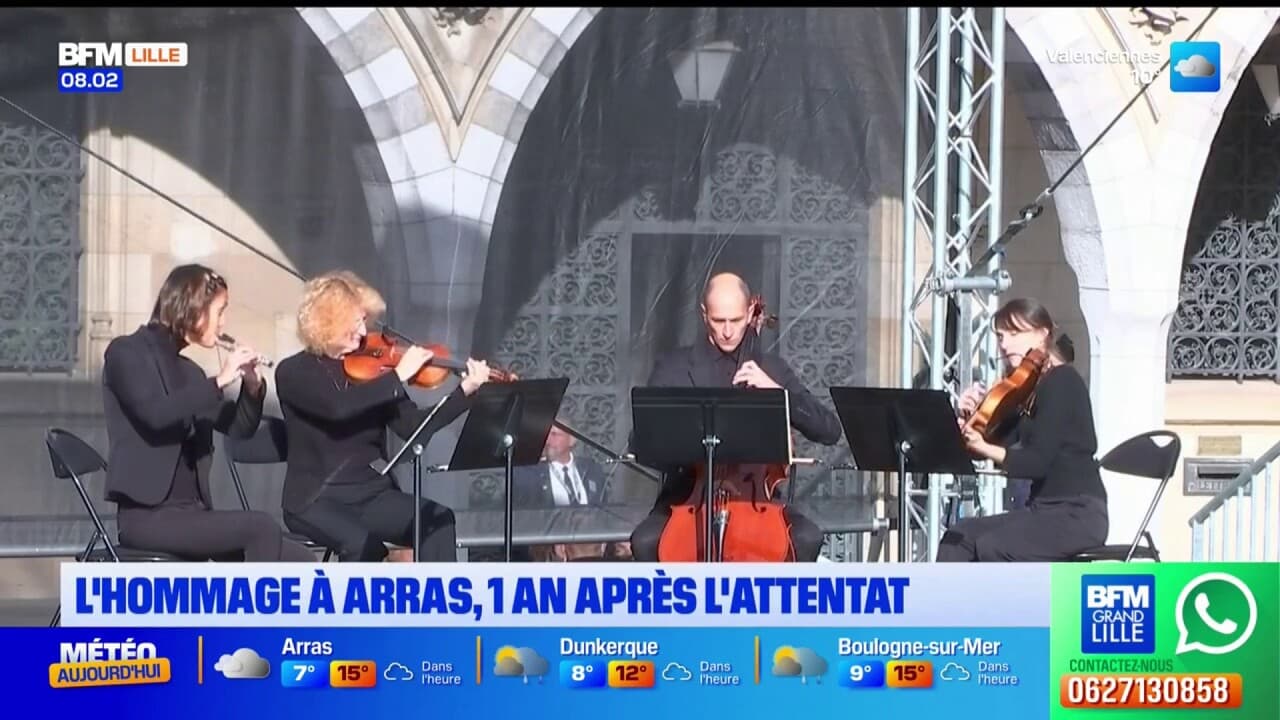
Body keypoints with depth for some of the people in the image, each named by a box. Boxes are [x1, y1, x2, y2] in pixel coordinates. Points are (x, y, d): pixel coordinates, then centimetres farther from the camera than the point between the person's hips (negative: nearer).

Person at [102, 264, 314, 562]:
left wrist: (252, 386, 1)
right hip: (148, 515, -8)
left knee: (299, 563, -8)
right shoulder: (127, 352, -2)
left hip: (192, 512, 8)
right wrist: (219, 381, -18)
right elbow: (155, 414, -21)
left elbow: (239, 427, 19)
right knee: (261, 527, -28)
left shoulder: (187, 370, 19)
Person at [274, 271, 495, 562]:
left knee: (438, 520, -22)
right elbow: (338, 406, -25)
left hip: (373, 494, 5)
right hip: (316, 500, -5)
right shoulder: (294, 372, -5)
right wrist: (398, 377, -21)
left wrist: (465, 391, -10)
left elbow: (414, 427, 1)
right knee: (359, 542, -35)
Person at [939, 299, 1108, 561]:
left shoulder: (1062, 382, -12)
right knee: (958, 538, -3)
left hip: (1078, 515, -9)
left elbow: (1037, 461, -21)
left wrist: (984, 447, -35)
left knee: (992, 546, -26)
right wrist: (971, 418, -8)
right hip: (1042, 510, 9)